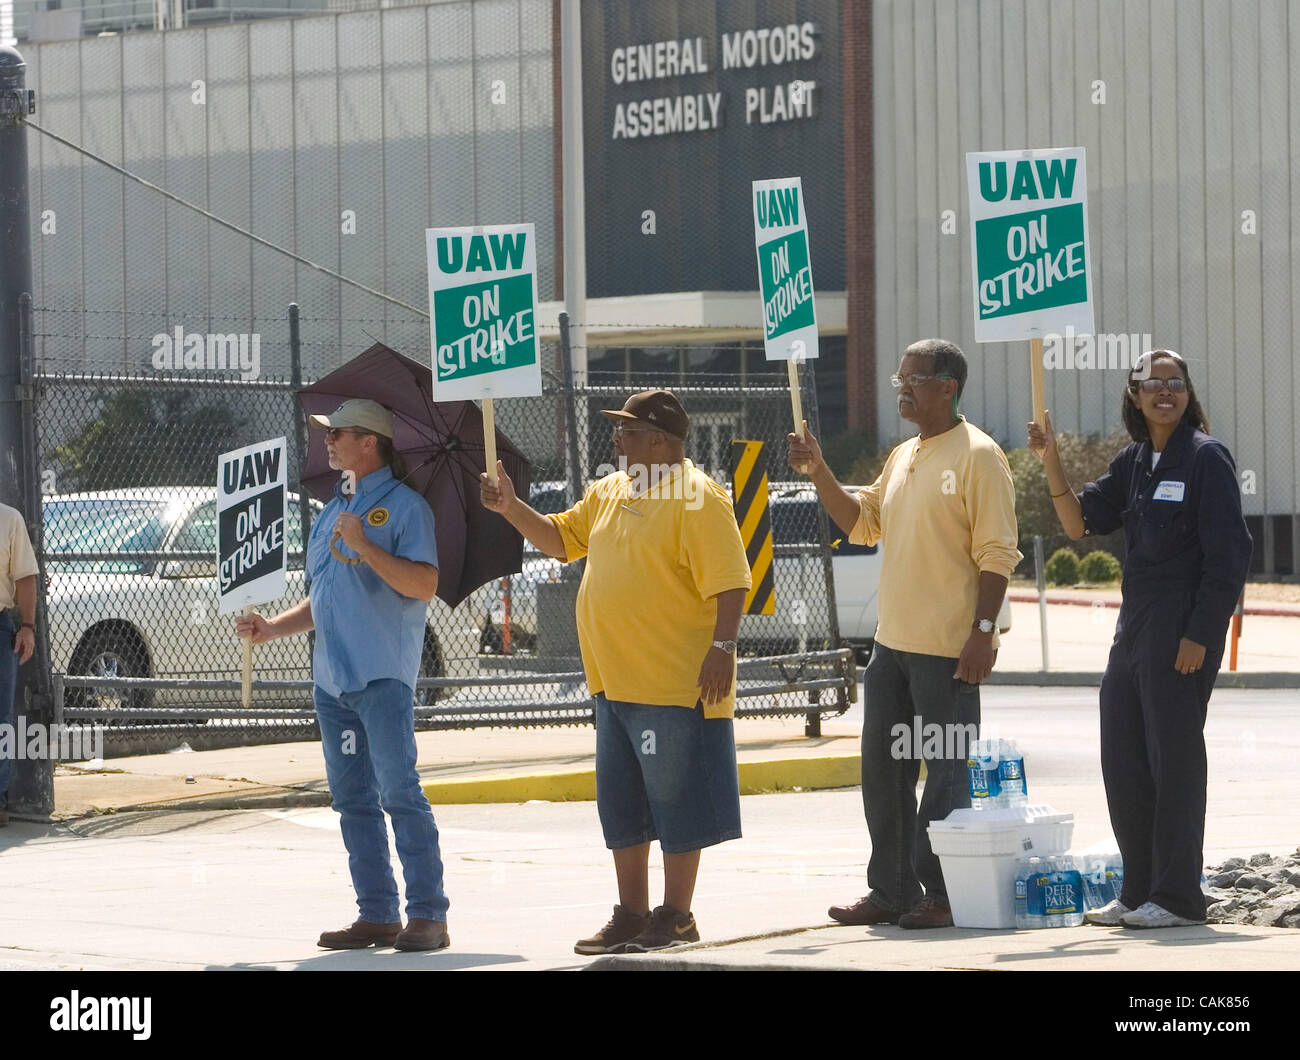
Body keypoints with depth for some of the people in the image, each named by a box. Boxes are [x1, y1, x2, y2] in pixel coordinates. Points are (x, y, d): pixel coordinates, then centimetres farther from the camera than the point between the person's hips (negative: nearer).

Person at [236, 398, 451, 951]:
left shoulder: (403, 505, -4)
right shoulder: (332, 511, 20)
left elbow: (424, 585, -15)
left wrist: (363, 545, -18)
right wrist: (274, 627, 13)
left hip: (383, 676, -8)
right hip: (332, 676, 8)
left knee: (399, 791, -12)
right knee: (352, 798, 7)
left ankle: (428, 915, -11)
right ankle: (376, 915, 10)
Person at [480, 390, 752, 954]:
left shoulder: (696, 497, -12)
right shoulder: (609, 491, 14)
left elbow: (729, 581, -16)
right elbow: (561, 538, 24)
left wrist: (722, 647, -24)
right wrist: (511, 508, 10)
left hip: (674, 684, -9)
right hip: (615, 682, 9)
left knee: (675, 800, -2)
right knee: (621, 802, 13)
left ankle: (676, 917, 5)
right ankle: (631, 914, 21)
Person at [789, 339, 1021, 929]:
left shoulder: (978, 456, -9)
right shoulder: (904, 457, 17)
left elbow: (997, 553, -13)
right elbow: (863, 523, 23)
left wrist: (983, 630, -20)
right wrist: (819, 473, 10)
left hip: (949, 648, -9)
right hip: (893, 640, 9)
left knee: (945, 771, -4)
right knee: (883, 768, 11)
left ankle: (942, 894, 2)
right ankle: (891, 892, 19)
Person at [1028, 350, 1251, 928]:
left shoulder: (1205, 457, -8)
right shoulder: (1133, 461, 14)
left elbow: (1228, 555, -12)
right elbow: (1080, 522, 13)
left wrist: (1199, 636, -17)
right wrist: (1051, 462, 0)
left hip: (1185, 626, -8)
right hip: (1135, 622, 8)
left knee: (1173, 755, -5)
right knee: (1122, 760, 9)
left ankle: (1177, 896, 1)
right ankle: (1139, 891, 18)